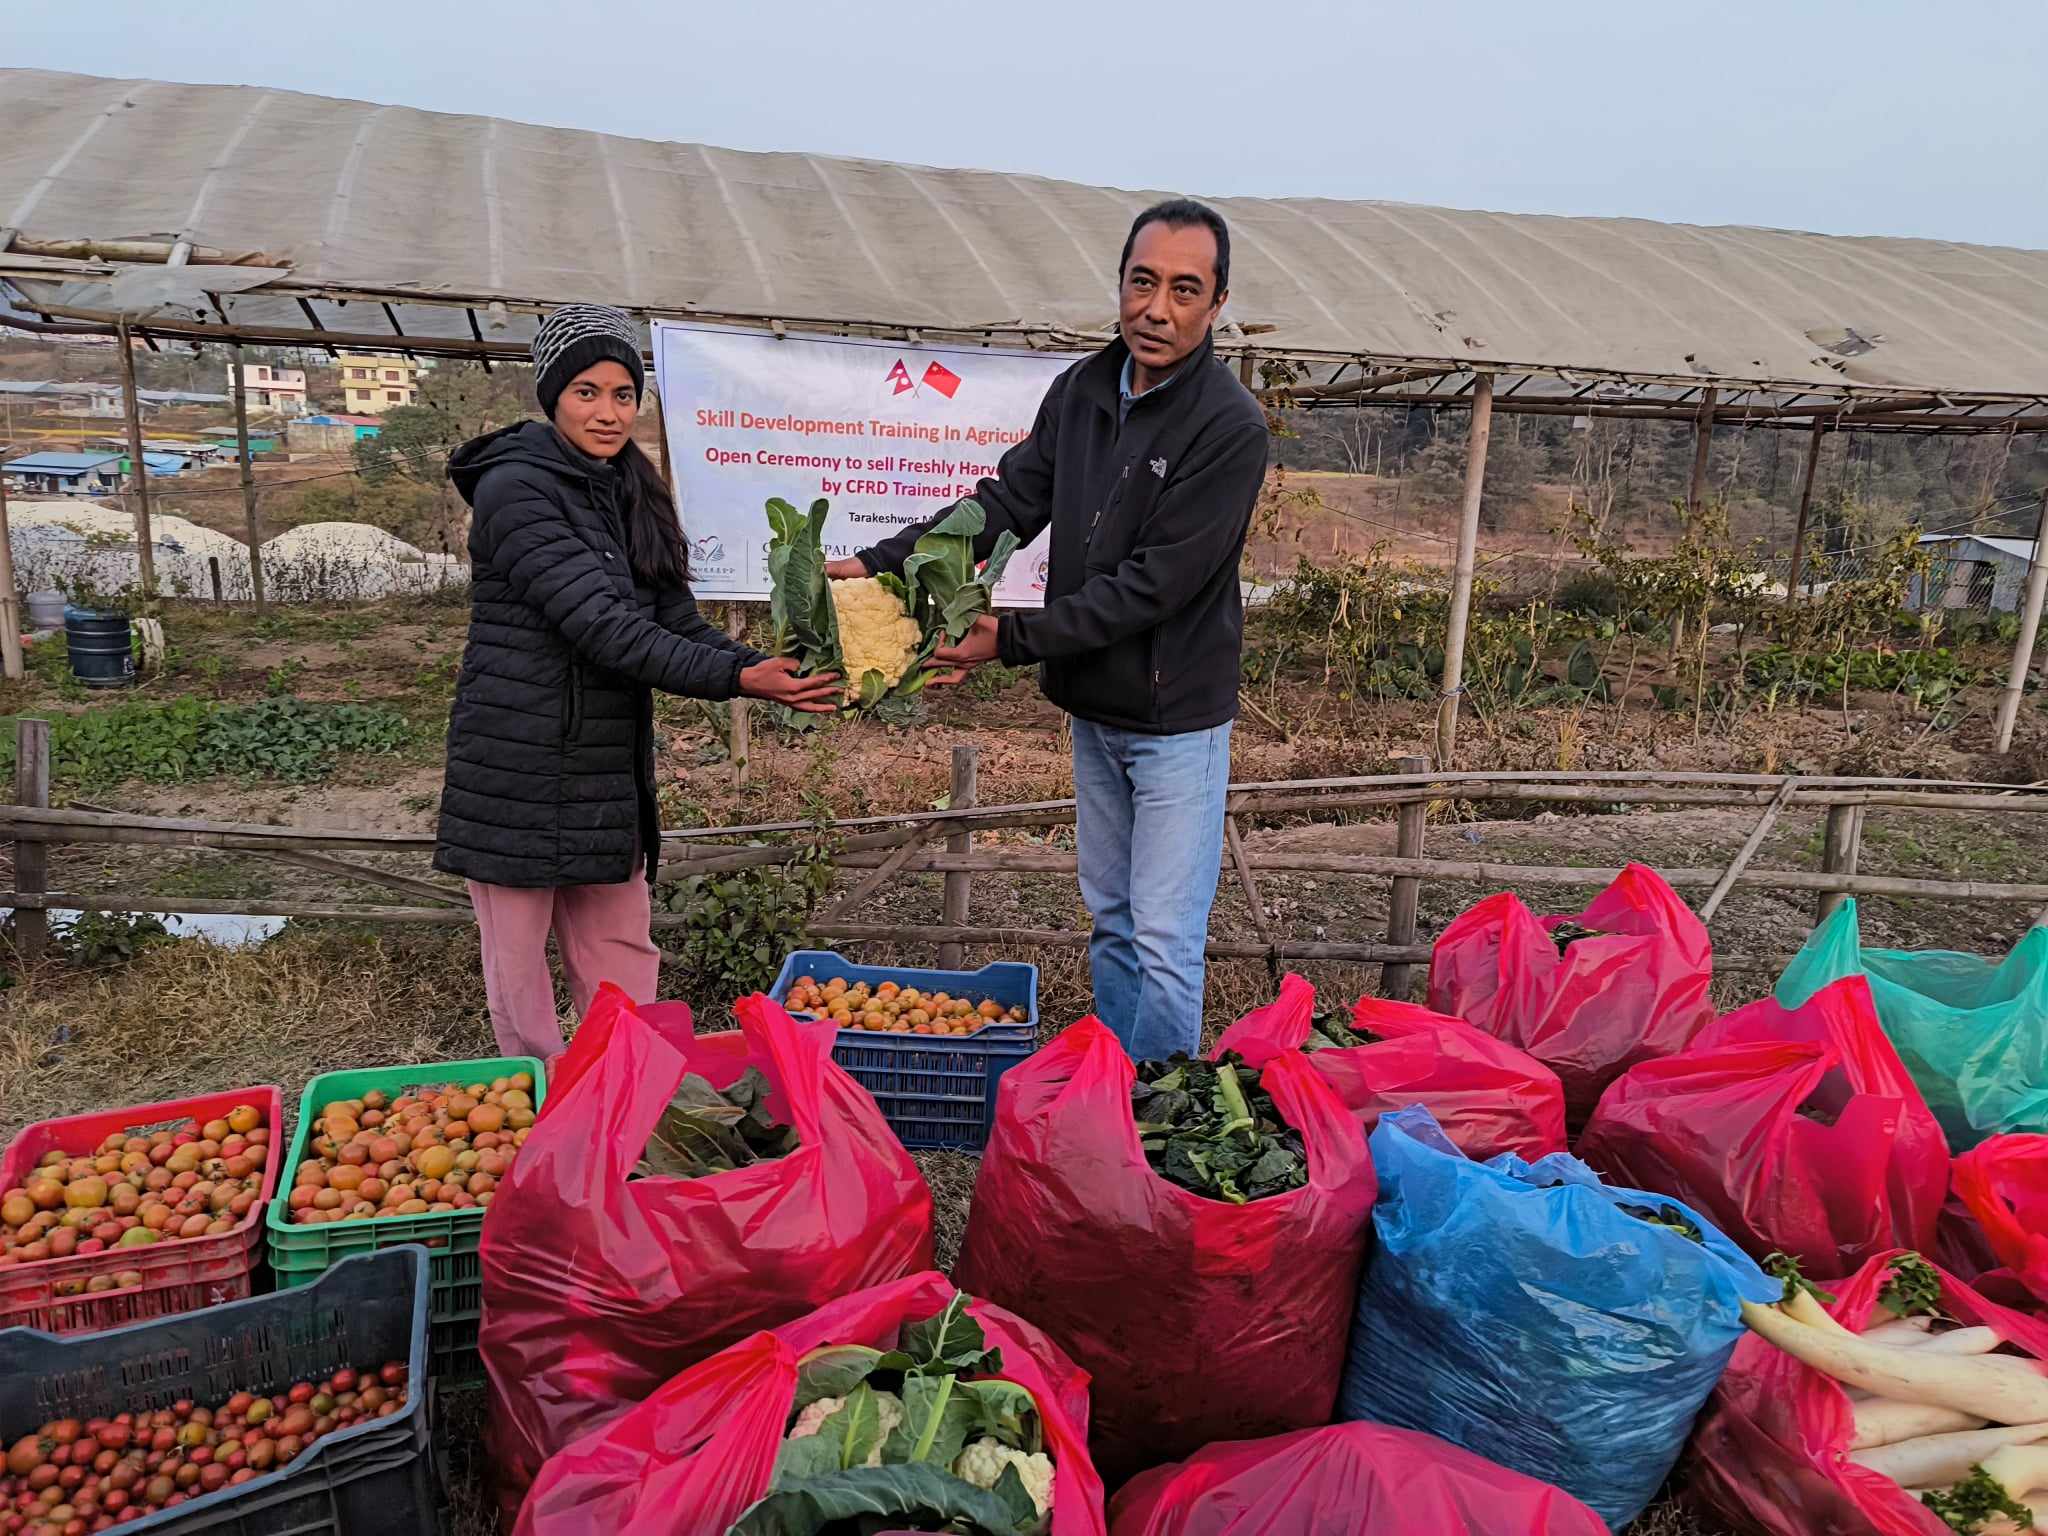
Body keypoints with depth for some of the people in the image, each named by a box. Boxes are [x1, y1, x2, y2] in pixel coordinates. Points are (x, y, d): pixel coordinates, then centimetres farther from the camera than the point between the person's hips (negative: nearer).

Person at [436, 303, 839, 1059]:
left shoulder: (628, 493, 11)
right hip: (521, 767, -7)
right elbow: (602, 626, -23)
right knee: (519, 960, 6)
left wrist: (769, 667, -11)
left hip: (610, 766, 7)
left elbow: (676, 622, 5)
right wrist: (736, 680, -27)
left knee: (622, 956, 13)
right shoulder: (515, 490, -14)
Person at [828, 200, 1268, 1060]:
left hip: (1175, 716, -7)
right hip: (1093, 706, 7)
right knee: (1110, 919, 18)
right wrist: (883, 562, -6)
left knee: (1165, 942, -2)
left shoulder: (1230, 427, -19)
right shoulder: (1082, 390, 2)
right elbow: (1007, 503, 5)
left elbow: (1152, 584, -23)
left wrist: (1012, 640, -24)